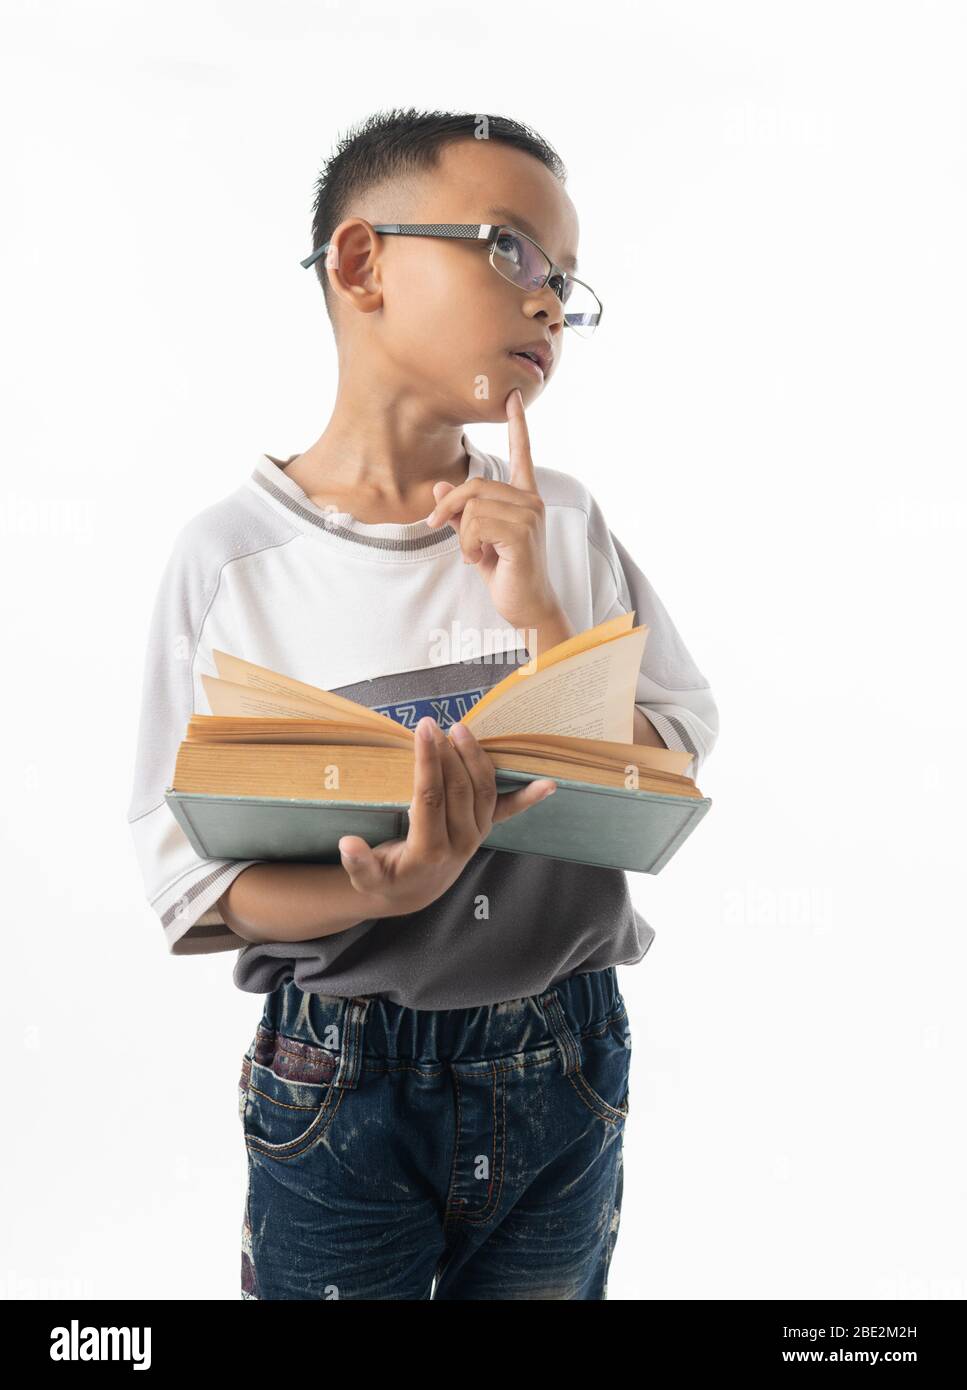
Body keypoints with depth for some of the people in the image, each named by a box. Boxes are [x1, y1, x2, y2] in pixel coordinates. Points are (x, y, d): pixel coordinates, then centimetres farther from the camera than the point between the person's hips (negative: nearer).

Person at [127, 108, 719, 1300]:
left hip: (564, 1071, 3)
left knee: (553, 1284, 20)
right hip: (337, 1088, -2)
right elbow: (190, 881, -10)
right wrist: (384, 892, -28)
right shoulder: (230, 555, -11)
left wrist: (536, 611, -18)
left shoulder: (563, 522, -2)